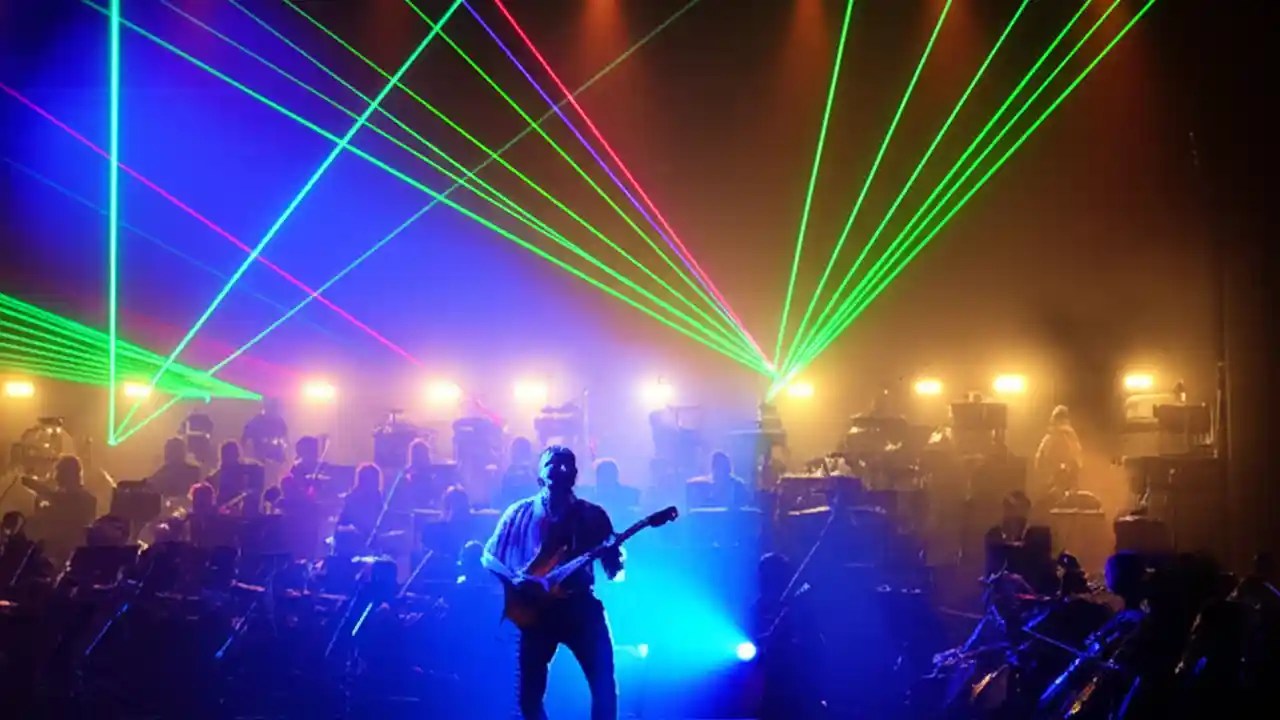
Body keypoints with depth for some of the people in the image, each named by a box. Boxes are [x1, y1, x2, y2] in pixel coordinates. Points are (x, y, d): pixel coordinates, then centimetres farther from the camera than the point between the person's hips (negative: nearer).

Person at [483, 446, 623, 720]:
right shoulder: (522, 511, 6)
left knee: (604, 683, -11)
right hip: (538, 610, 0)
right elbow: (489, 557, 7)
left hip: (581, 607, 0)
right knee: (529, 694, -1)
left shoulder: (592, 515, 9)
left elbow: (613, 569, 8)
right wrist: (515, 578, -12)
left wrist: (615, 565, -17)